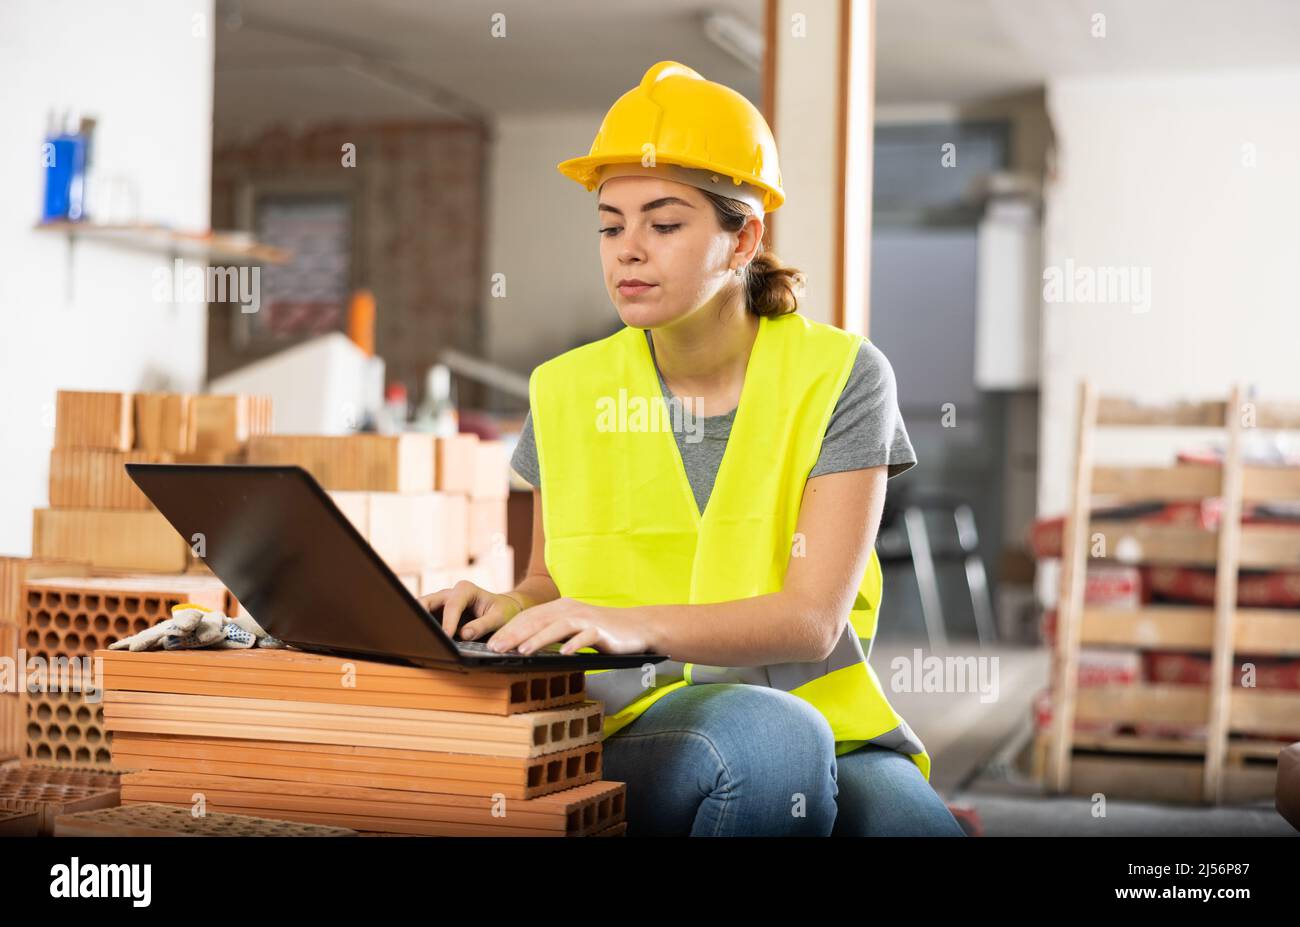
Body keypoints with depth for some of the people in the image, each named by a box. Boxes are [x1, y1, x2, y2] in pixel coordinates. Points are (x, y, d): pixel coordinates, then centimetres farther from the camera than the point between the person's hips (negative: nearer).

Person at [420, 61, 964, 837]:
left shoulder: (839, 378, -2)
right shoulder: (569, 393, 6)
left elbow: (813, 619, -11)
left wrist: (636, 625, -27)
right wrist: (506, 608, -8)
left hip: (826, 717, 0)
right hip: (636, 727, 1)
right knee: (770, 737, -34)